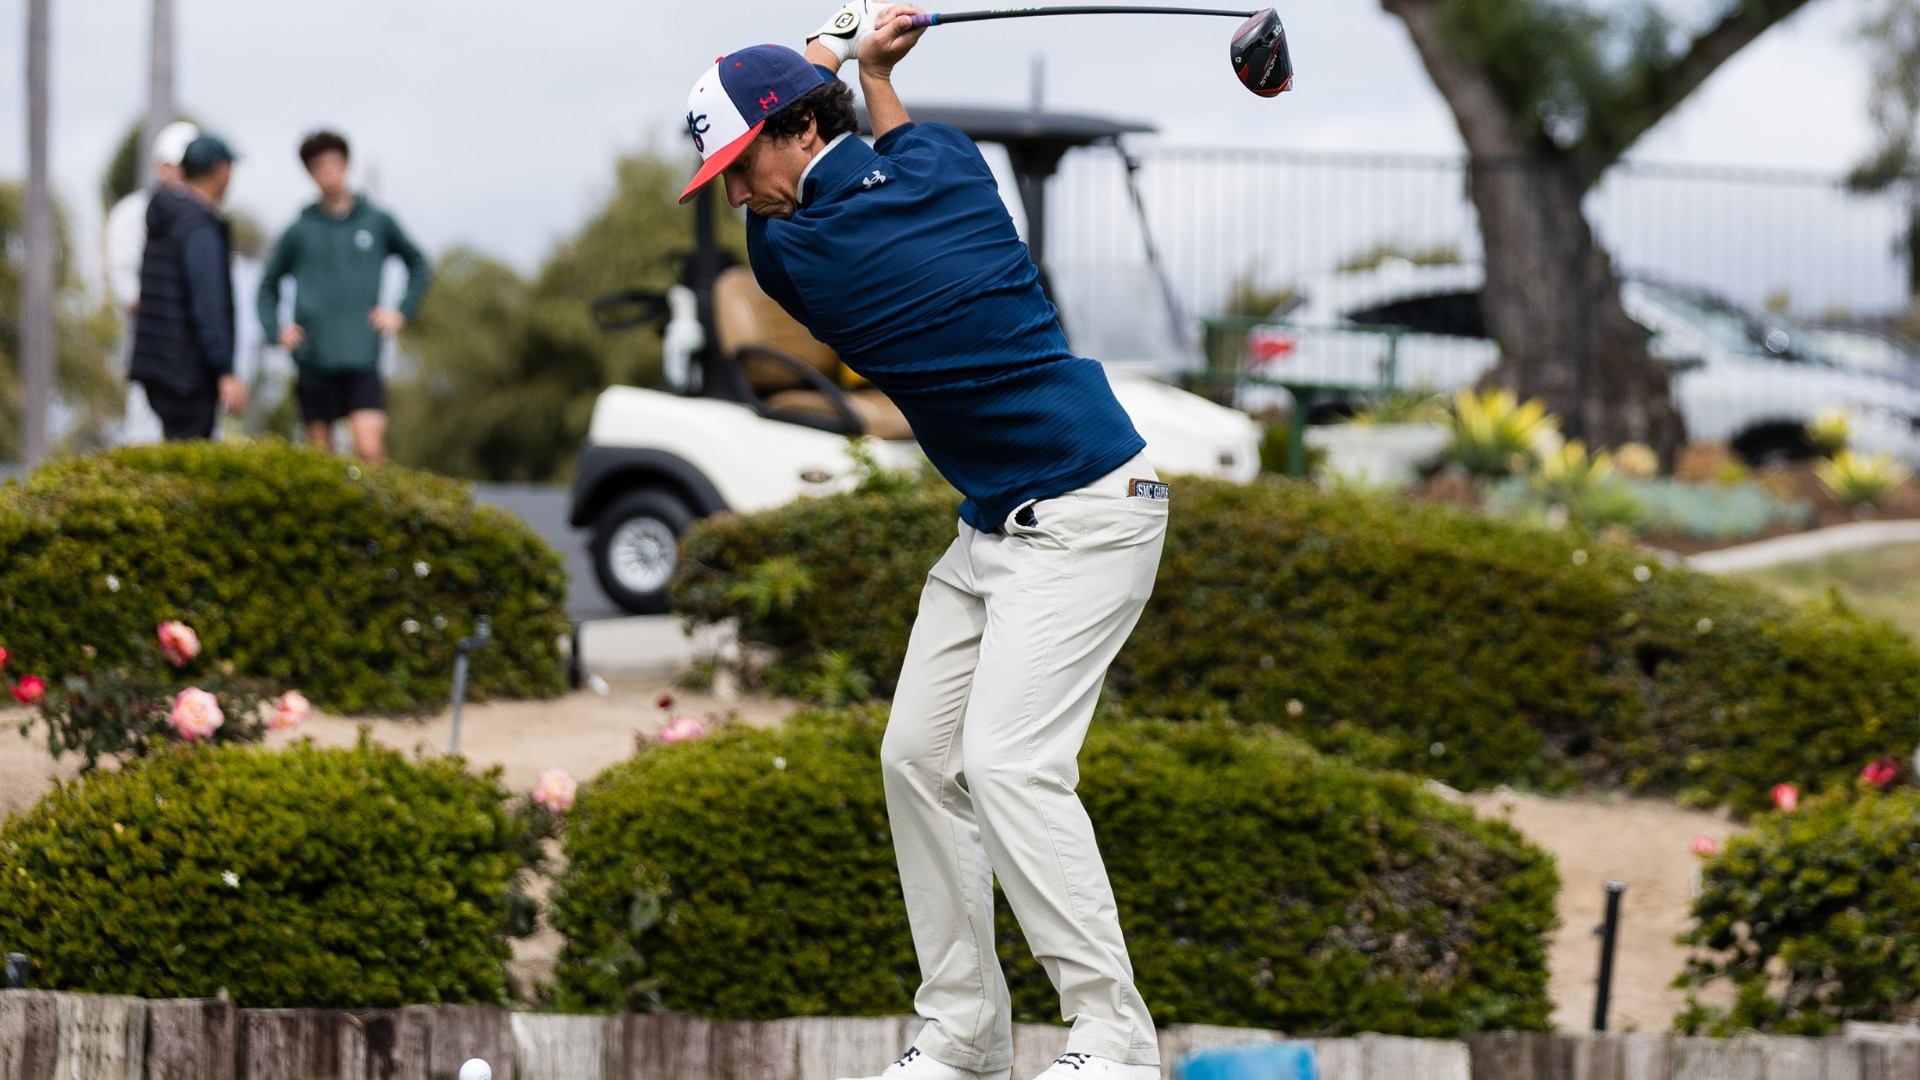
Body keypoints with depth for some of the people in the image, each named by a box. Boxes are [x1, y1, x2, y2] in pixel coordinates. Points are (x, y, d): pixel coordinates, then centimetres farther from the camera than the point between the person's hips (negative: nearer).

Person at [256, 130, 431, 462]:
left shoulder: (378, 222, 6)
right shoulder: (299, 231, 6)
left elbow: (418, 265, 20)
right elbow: (268, 285, 17)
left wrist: (402, 312, 8)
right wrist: (274, 330, 2)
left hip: (362, 361, -1)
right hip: (314, 360, 1)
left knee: (370, 449, -15)